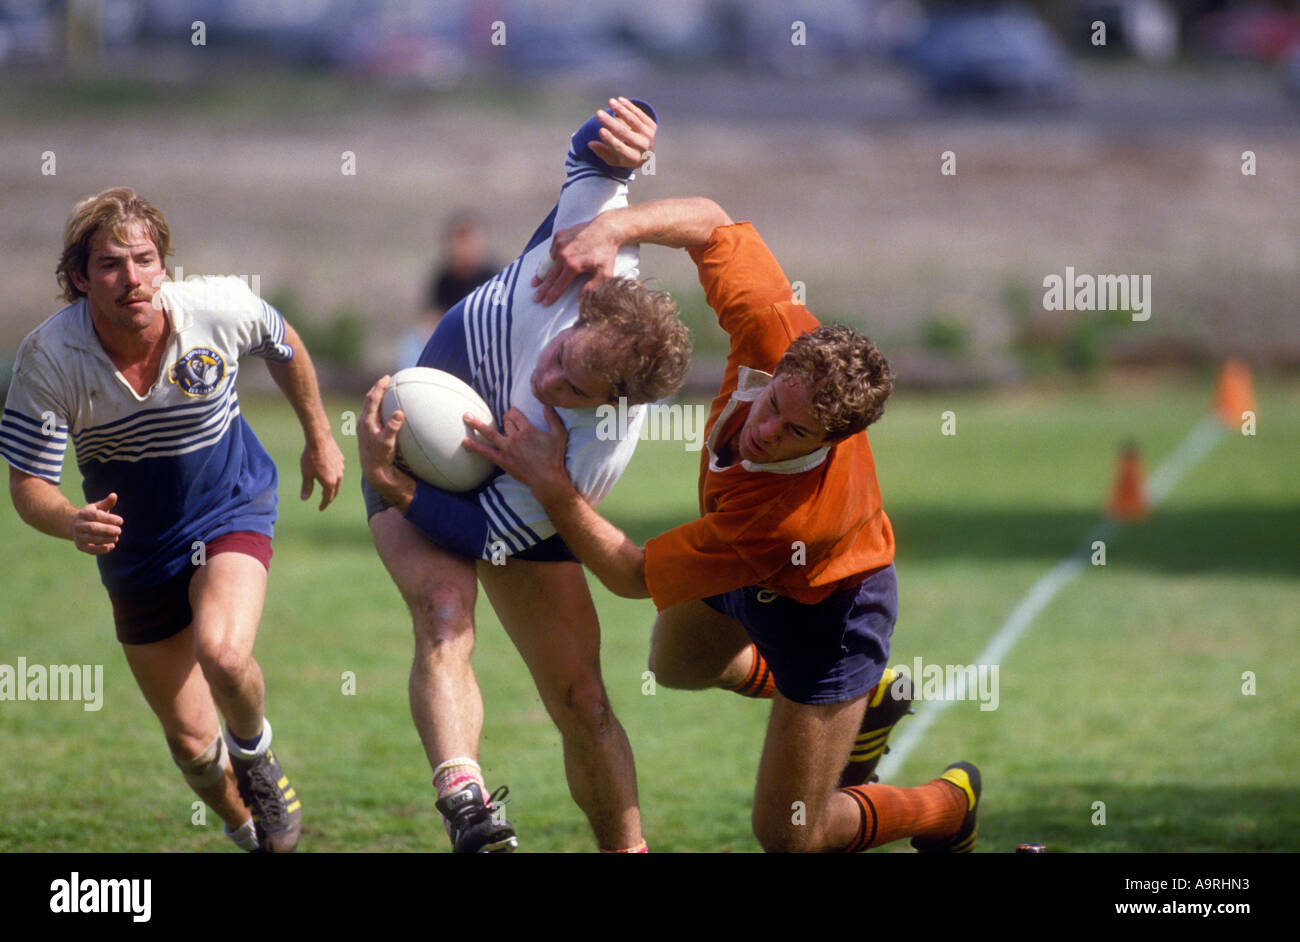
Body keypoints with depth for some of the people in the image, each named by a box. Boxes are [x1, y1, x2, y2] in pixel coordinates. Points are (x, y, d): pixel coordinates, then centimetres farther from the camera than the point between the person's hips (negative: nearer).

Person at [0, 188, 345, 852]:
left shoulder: (221, 310, -24)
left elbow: (284, 346, 1)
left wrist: (319, 437, 14)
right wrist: (73, 523, -40)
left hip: (232, 510, -1)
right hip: (137, 547, 1)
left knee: (223, 652, -31)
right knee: (190, 742, 8)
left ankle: (255, 751, 5)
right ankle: (245, 829, 42)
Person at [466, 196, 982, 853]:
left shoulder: (794, 518, -49)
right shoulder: (777, 331, -34)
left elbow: (633, 576, -39)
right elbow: (711, 222, -18)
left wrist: (550, 484, -43)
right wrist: (613, 227, -36)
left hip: (819, 610, -8)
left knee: (791, 836, 0)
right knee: (674, 664, 35)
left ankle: (950, 806, 29)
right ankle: (868, 701, 54)